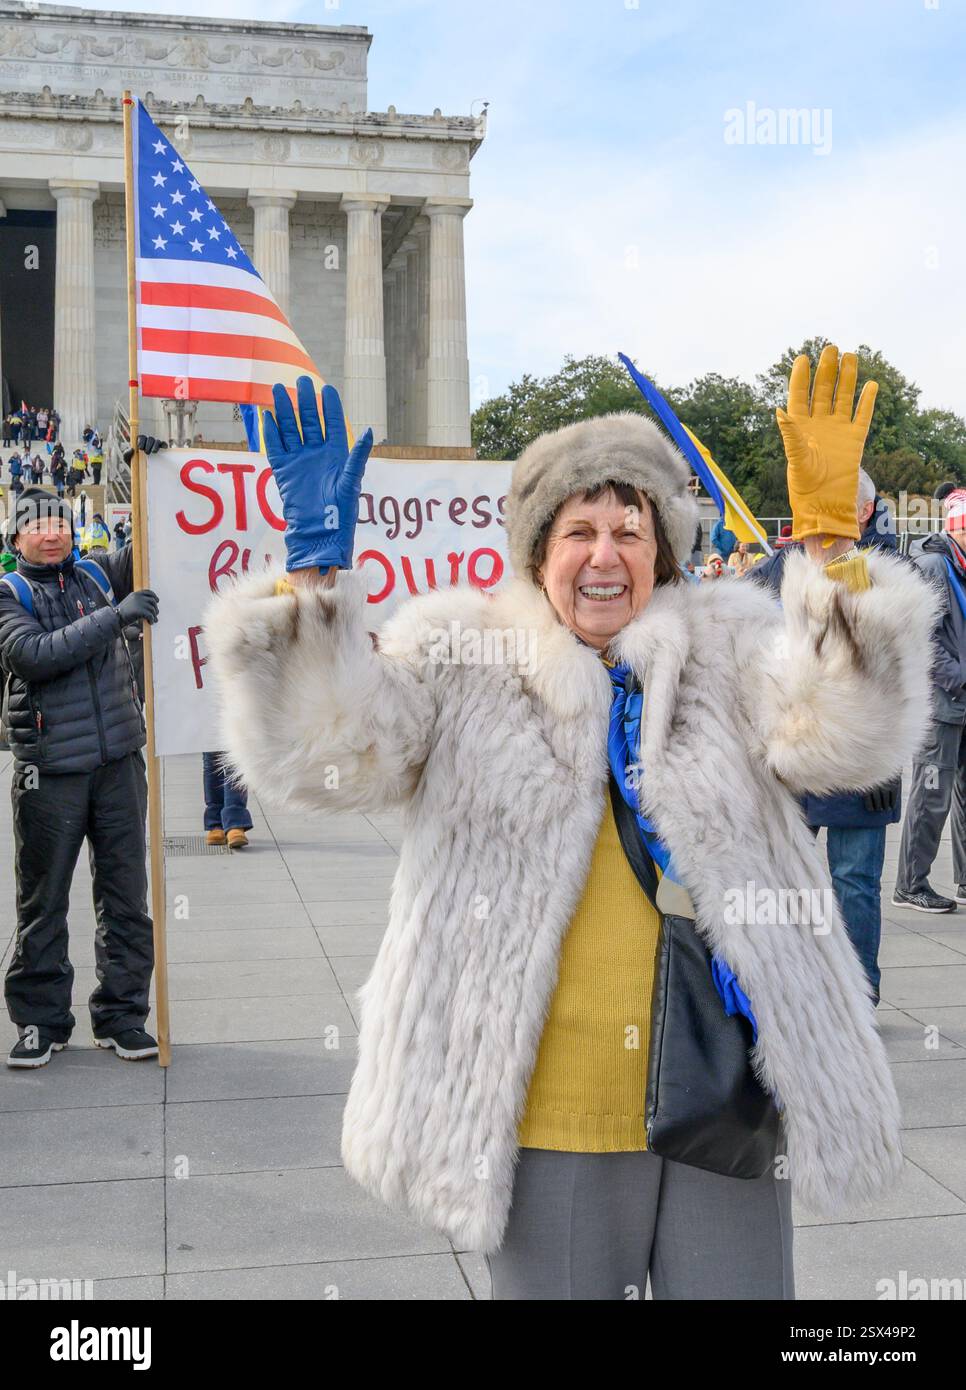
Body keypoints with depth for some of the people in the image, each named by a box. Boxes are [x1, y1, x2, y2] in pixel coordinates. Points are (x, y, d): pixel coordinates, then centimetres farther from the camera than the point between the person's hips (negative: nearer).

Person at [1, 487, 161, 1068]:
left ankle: (122, 1013, 19)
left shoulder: (99, 576, 10)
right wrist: (115, 615, -21)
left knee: (126, 894, 7)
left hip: (119, 762, 3)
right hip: (49, 771, -3)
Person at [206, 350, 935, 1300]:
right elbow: (317, 756, -10)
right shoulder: (462, 664, 2)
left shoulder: (727, 652, 6)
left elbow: (843, 738, -11)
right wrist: (314, 559, -20)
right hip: (547, 1115, -1)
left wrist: (827, 533, -22)